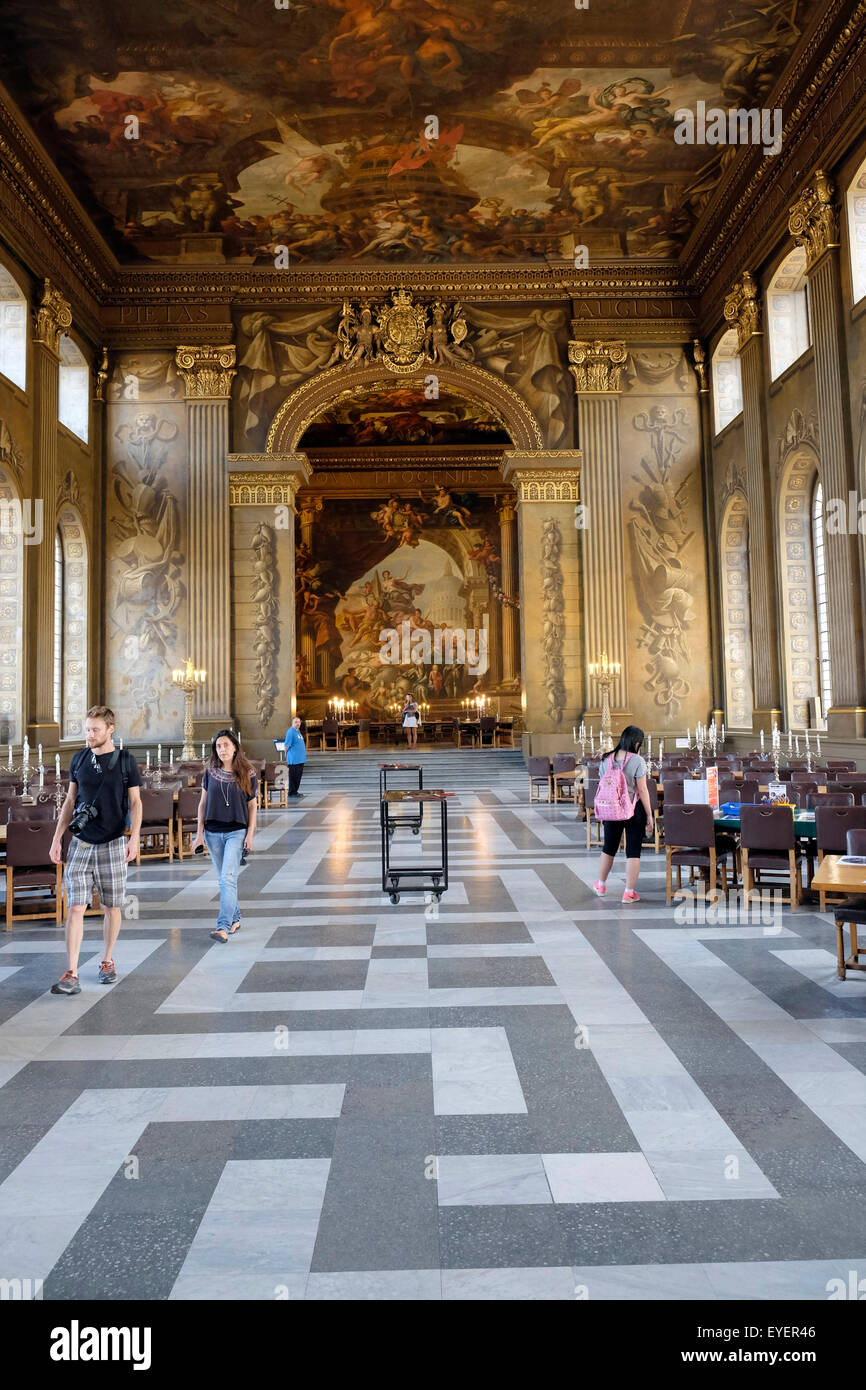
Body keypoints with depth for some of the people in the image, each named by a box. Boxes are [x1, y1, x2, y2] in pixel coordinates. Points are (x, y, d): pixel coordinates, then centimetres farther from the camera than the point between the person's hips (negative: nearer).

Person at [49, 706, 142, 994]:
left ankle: (108, 962, 25)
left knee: (112, 907, 7)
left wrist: (135, 837, -11)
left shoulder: (125, 761, -1)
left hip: (113, 844, -2)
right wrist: (57, 837, 8)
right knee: (75, 908, -4)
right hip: (81, 843, 2)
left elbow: (135, 803, 0)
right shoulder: (79, 759, 7)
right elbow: (70, 801, 13)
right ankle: (71, 975, -4)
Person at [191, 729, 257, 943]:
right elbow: (202, 804, 9)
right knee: (224, 879, 11)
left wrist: (250, 834, -4)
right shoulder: (210, 773, 4)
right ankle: (235, 919, 26)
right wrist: (200, 833, 4)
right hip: (213, 833, 3)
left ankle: (223, 927, -16)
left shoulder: (247, 774, -2)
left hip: (236, 832, -3)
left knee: (228, 878, -14)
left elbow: (252, 805, 3)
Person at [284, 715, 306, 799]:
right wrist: (287, 756, -10)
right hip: (294, 759, -9)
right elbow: (287, 746, -12)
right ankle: (292, 792, 4)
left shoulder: (298, 731, 15)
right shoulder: (290, 732, -13)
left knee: (299, 775, 12)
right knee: (294, 776, -3)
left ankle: (295, 791, 20)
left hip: (301, 759, 9)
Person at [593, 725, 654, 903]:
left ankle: (601, 885, 34)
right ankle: (629, 893, 6)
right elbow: (642, 790, -13)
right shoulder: (637, 761, -14)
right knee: (633, 851, 4)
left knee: (609, 847, 19)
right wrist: (649, 816, -6)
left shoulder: (606, 760, -1)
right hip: (634, 810, -4)